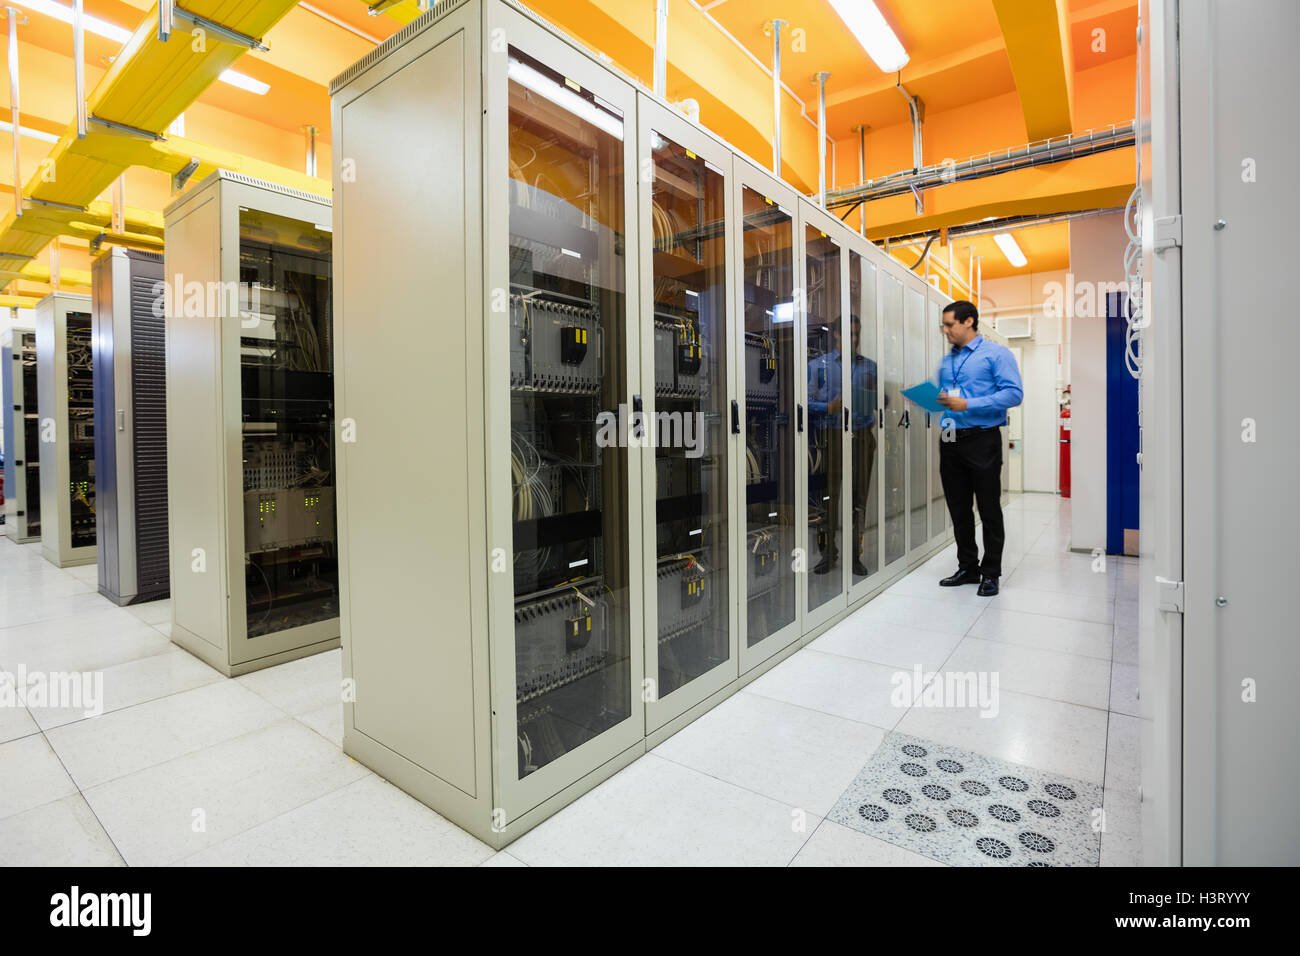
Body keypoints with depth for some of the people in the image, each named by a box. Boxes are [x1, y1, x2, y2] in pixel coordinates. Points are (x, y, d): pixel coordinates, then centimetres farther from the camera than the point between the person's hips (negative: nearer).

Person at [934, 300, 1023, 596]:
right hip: (950, 441, 6)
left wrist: (968, 405, -20)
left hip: (982, 440, -6)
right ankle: (967, 568, 23)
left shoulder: (996, 354, -3)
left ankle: (991, 573, 13)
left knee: (989, 510, 1)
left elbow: (1014, 393, -13)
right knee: (958, 510, 11)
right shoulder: (946, 361, 17)